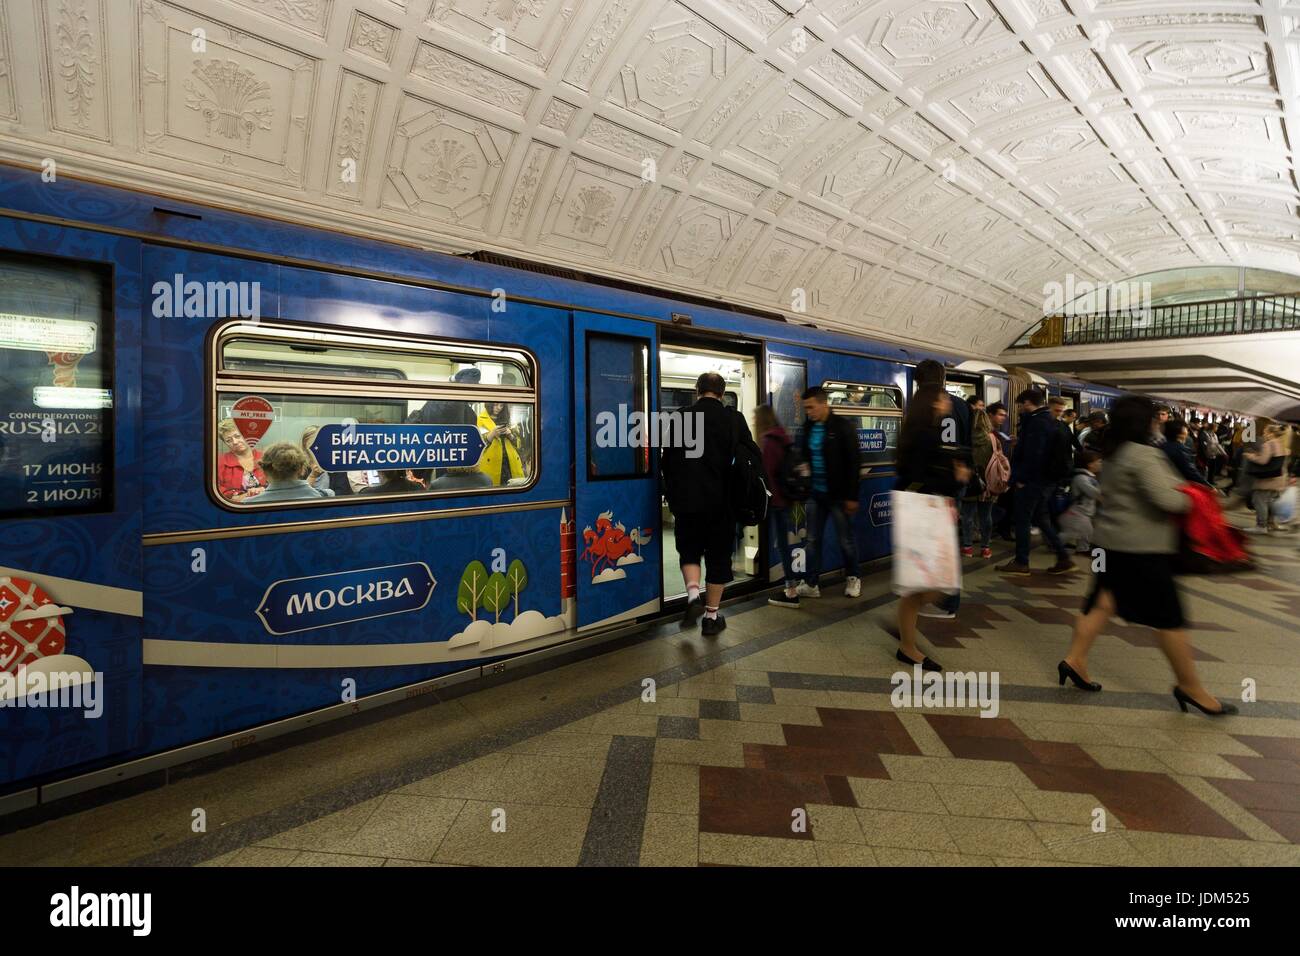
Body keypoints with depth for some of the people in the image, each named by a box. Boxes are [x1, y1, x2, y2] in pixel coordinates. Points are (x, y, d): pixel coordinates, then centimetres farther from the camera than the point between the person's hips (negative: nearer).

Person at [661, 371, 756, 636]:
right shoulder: (735, 419, -4)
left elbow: (666, 461, 0)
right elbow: (753, 457, -3)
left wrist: (673, 494, 12)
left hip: (687, 500, 0)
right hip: (723, 502, 0)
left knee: (689, 550, 18)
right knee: (718, 557, 11)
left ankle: (693, 594, -5)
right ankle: (711, 616, 17)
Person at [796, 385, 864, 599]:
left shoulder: (843, 426, -9)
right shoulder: (807, 428, 6)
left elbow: (854, 462, -10)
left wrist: (852, 496, -14)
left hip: (838, 495, -5)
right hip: (814, 494, 5)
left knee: (846, 540, 8)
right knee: (812, 540, 6)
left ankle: (852, 578, 28)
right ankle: (811, 584, 14)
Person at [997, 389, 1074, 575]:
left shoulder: (1036, 423, -18)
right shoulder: (1049, 420, 15)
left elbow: (1033, 454, -24)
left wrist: (1021, 478, -20)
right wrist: (1019, 442, 17)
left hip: (1032, 480, -10)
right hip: (1047, 478, 10)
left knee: (1022, 520, -1)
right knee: (1039, 518, 17)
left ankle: (1021, 563, 6)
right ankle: (1063, 558, 17)